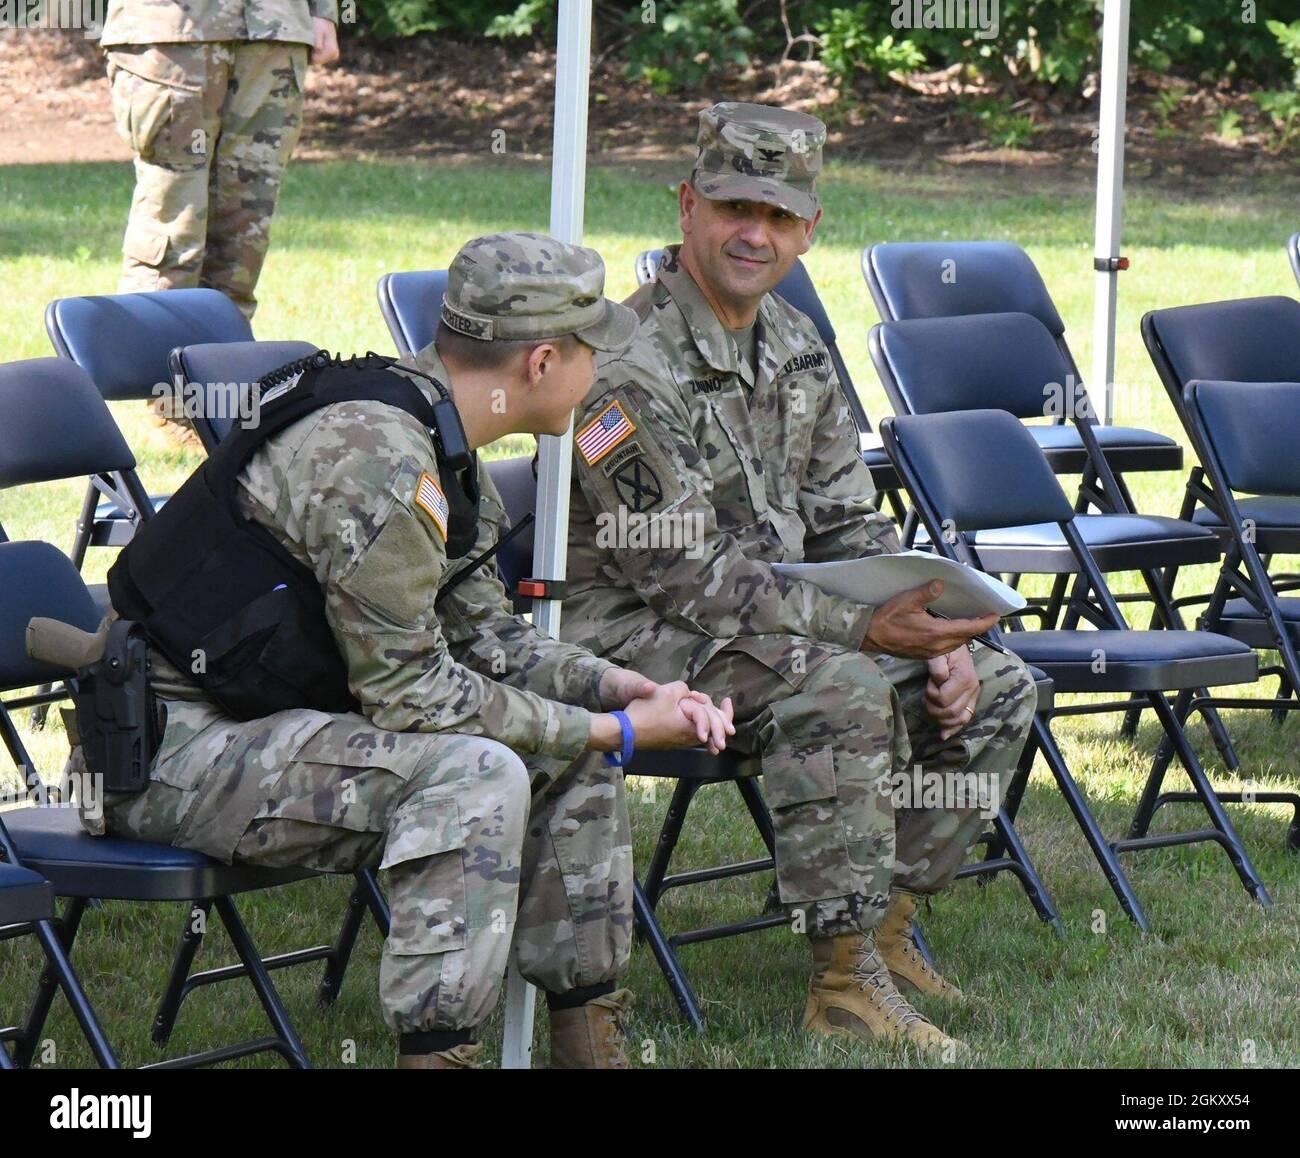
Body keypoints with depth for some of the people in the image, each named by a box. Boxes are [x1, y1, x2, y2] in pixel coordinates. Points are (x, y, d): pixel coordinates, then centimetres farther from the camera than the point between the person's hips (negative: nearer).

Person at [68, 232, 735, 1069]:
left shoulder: (435, 445, 7)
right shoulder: (376, 461, -25)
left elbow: (479, 636, 15)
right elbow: (410, 692, -23)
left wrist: (621, 688, -1)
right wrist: (617, 730, -17)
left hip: (270, 716, 10)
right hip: (169, 745, -10)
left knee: (573, 751, 8)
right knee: (472, 772, -29)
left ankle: (588, 1038, 14)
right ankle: (437, 1047, -27)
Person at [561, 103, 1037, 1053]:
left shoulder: (796, 350, 8)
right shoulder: (629, 365, -20)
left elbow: (851, 528, 14)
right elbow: (684, 574, -24)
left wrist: (936, 636, -5)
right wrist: (867, 628, -27)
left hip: (774, 616, 9)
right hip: (637, 636, -9)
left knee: (996, 687, 0)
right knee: (839, 691, -34)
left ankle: (887, 925, 8)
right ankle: (844, 984, -27)